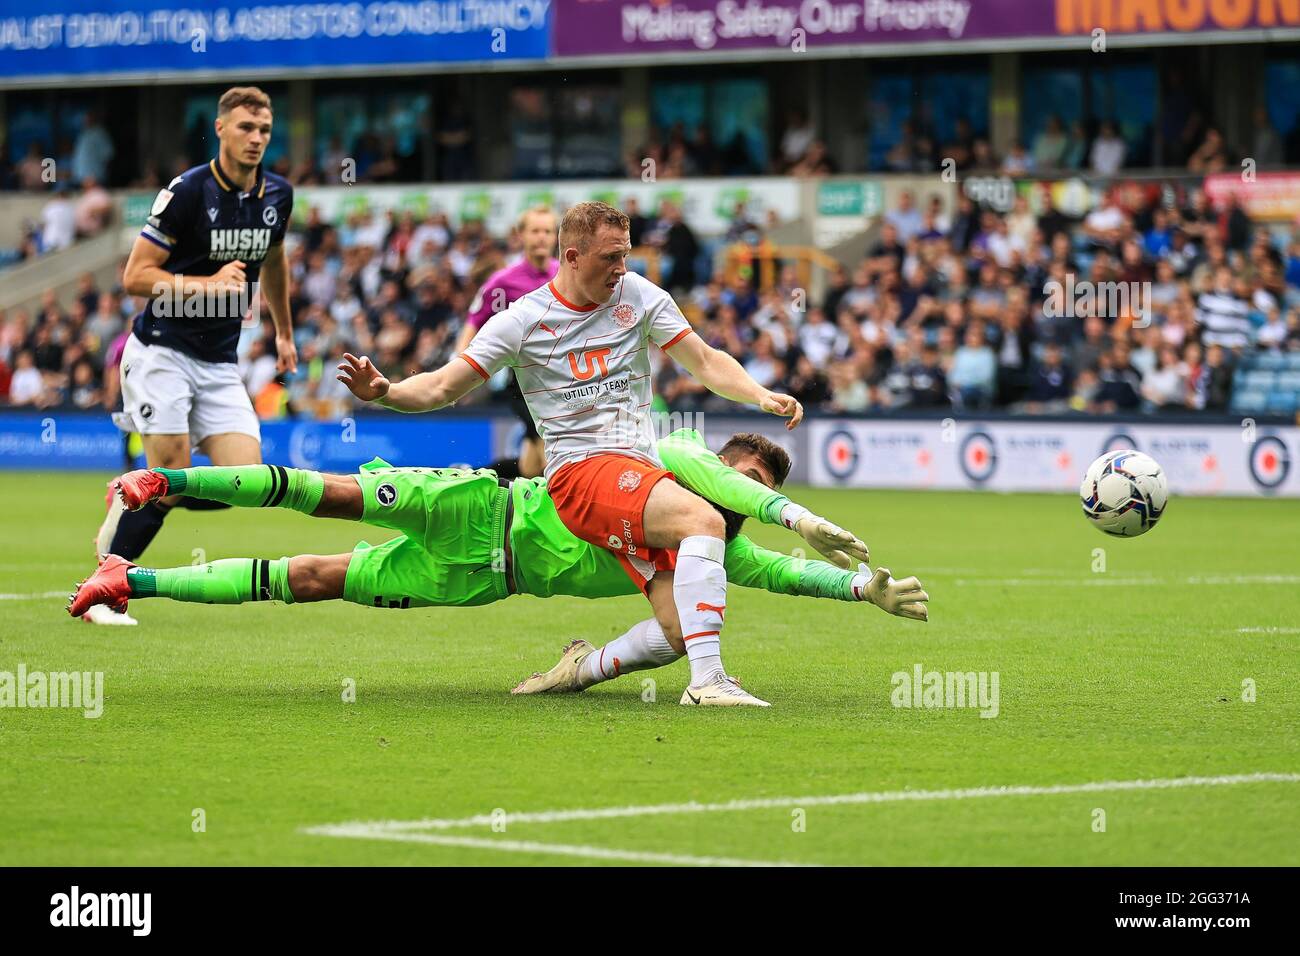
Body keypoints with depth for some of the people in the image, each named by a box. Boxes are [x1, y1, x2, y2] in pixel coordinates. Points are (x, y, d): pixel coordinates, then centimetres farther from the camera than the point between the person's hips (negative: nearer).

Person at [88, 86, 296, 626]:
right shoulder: (188, 192, -14)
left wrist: (284, 332, 33)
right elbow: (135, 276, -13)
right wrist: (209, 284, -23)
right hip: (161, 353, -6)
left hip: (219, 364, 6)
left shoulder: (277, 196, 5)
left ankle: (132, 506, 17)